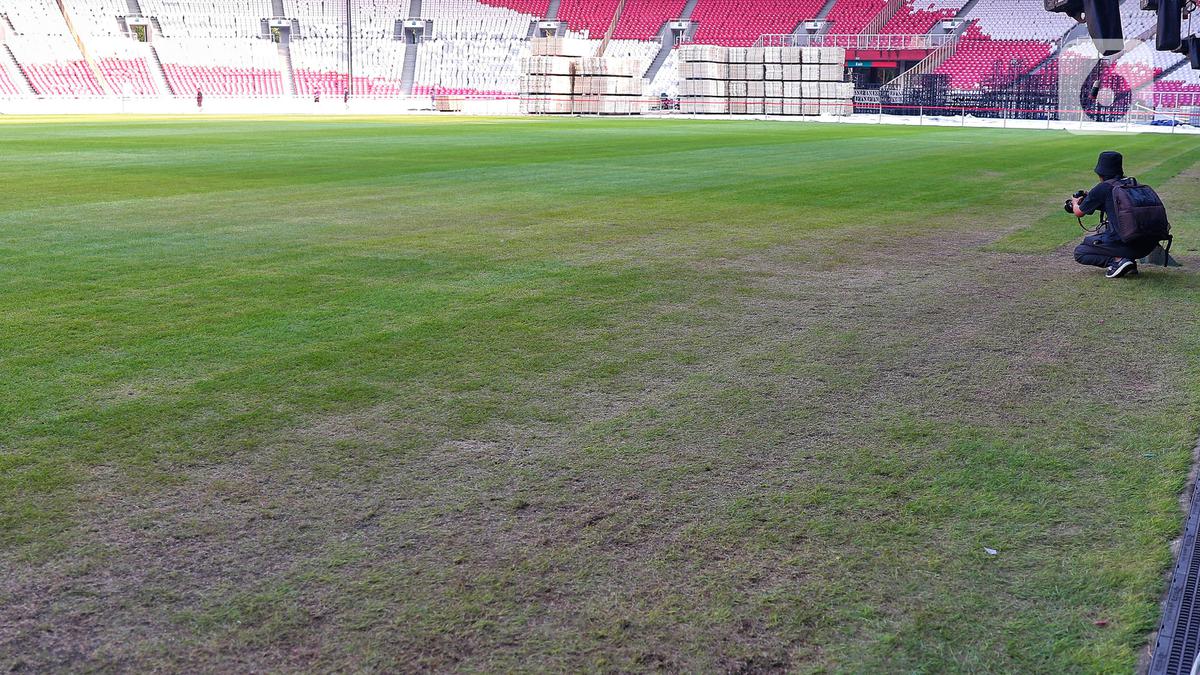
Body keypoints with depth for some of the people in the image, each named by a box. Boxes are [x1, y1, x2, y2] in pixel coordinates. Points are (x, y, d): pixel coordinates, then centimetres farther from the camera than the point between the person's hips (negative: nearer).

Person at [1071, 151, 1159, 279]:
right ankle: (1130, 263, 14)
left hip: (1124, 244, -7)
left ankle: (1117, 260, -8)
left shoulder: (1103, 188, -3)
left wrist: (1075, 203, 34)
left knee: (1079, 253, 13)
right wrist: (1089, 198, 44)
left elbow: (1079, 213, 11)